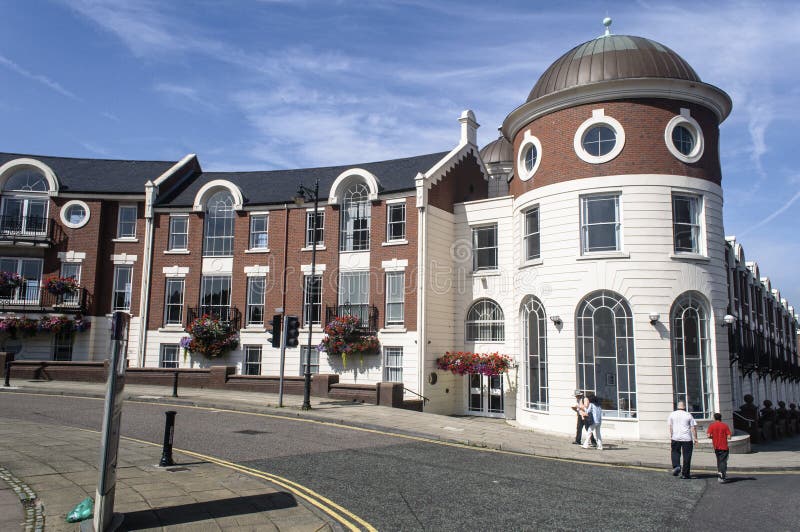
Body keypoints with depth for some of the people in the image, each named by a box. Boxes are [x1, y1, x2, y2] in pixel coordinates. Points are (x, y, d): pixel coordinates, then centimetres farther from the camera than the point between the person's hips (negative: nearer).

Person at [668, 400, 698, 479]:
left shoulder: (672, 414, 6)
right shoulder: (689, 415, 3)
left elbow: (670, 426, 4)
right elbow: (693, 427, 0)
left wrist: (671, 436, 9)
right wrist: (695, 438, 4)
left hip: (675, 438, 1)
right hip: (687, 438, -1)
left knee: (675, 452, 16)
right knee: (687, 456, 6)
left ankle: (676, 466, -8)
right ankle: (685, 473, 8)